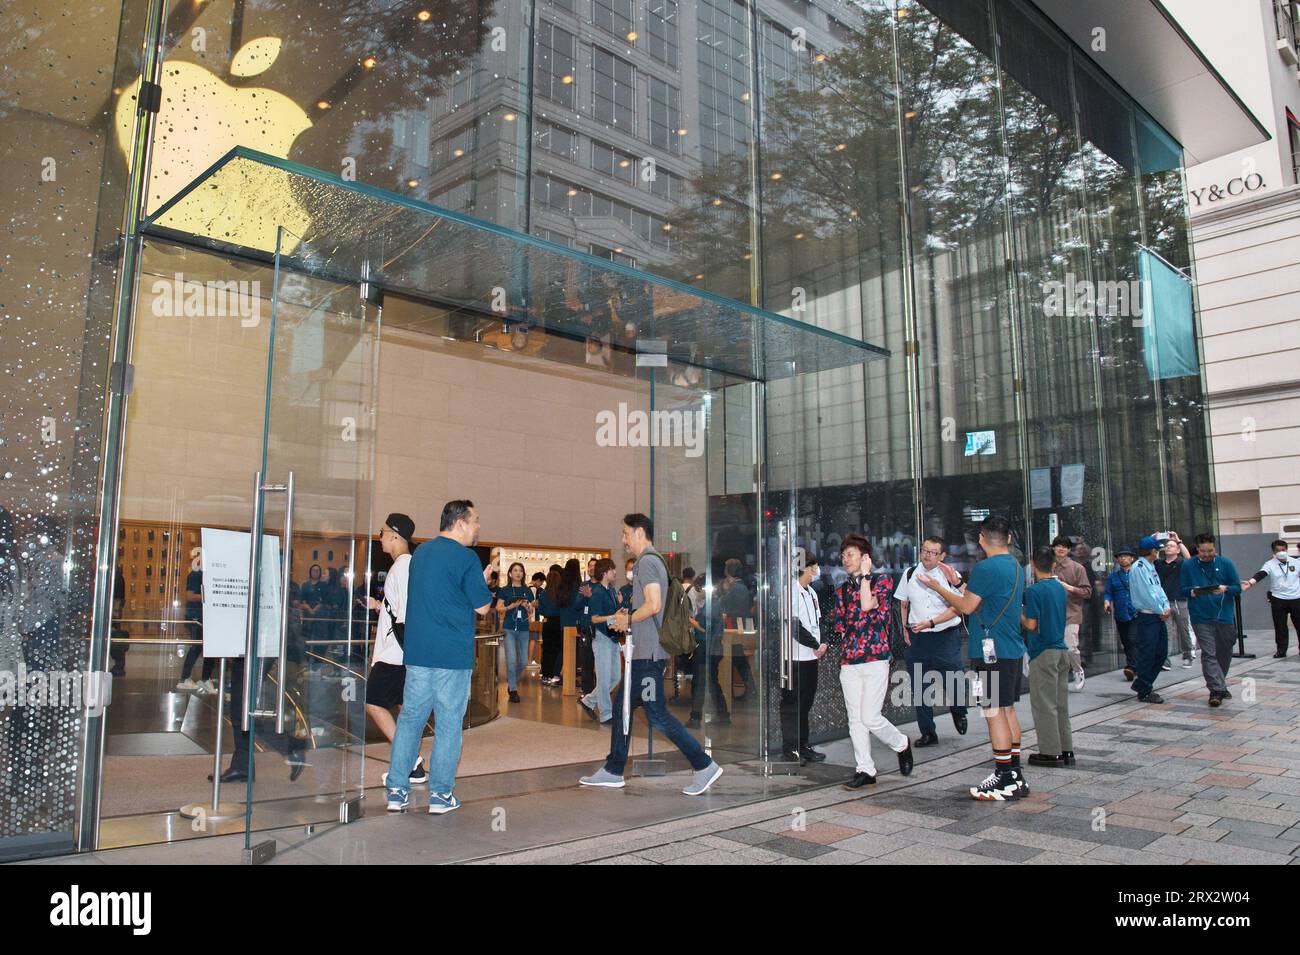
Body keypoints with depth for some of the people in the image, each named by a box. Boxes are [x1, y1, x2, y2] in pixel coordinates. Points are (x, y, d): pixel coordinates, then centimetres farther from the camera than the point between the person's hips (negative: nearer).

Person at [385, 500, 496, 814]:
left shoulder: (420, 552, 12)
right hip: (453, 653, -6)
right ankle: (441, 794, 9)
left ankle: (397, 791, 13)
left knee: (410, 717, 11)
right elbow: (482, 607, -9)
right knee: (449, 723, 3)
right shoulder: (466, 557, -11)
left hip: (417, 650, 6)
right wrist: (485, 579, 9)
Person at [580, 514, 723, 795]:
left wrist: (628, 620, -10)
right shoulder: (654, 561, 19)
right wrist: (628, 616, 14)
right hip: (643, 652, 11)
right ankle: (613, 771, 22)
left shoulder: (647, 561, -13)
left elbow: (653, 605, -24)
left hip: (648, 653, -11)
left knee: (657, 714, -8)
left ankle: (704, 766, -3)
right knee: (621, 707, 14)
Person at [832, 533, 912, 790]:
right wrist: (842, 656, 8)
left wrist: (865, 574, -9)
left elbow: (867, 605, -18)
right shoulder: (842, 590, 15)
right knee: (855, 719, 5)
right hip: (848, 663, 5)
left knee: (870, 717, -8)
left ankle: (902, 744, 19)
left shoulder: (882, 580, 1)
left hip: (875, 659, -5)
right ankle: (864, 770, 12)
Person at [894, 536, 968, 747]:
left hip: (946, 636, -3)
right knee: (919, 688, 4)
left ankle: (958, 712, 32)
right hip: (917, 638, 3)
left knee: (954, 681, -3)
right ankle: (927, 733, 17)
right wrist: (904, 629, 4)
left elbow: (956, 608, -8)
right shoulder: (910, 574, 6)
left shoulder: (950, 575, -5)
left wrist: (930, 622, -16)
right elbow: (903, 604, 14)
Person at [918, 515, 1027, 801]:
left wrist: (936, 587, 2)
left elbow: (967, 606, -11)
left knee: (994, 711, -3)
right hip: (1014, 650, 9)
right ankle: (1015, 776, 21)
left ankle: (1005, 781, 1)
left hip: (992, 651, -9)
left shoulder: (985, 568, -16)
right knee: (1007, 709, 15)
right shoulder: (1016, 568, 12)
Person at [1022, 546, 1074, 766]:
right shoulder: (1060, 588, 8)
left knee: (1044, 704, 0)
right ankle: (1066, 750, 19)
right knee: (1061, 702, 13)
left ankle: (1051, 752, 4)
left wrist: (1019, 614, 1)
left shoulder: (1034, 591, -15)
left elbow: (1031, 625, -17)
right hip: (1061, 649, 8)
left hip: (1043, 653, -7)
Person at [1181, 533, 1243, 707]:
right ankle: (1216, 690, -10)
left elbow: (1238, 588, 3)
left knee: (1224, 654, 13)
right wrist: (1192, 592, -17)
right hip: (1201, 617, -2)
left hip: (1225, 615, 2)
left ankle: (1219, 686, 30)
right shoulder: (1188, 565, 2)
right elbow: (1182, 589, 4)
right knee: (1209, 654, -9)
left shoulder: (1226, 564, 3)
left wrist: (1225, 589, -17)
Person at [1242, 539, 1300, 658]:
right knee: (1280, 626, 3)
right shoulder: (1270, 564, -4)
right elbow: (1261, 574, -21)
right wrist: (1250, 583, -40)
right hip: (1278, 600, -1)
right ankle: (1281, 650, 12)